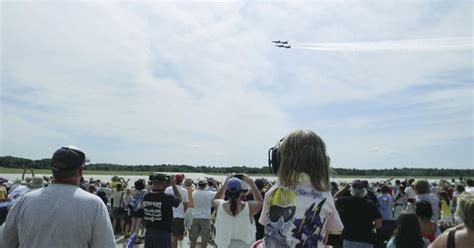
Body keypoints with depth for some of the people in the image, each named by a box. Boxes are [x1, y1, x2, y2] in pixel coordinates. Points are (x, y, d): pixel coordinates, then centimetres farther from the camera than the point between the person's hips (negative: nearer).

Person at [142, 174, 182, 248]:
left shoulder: (146, 197, -6)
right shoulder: (167, 198, -20)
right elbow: (178, 198, 0)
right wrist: (173, 185, 9)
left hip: (149, 233, 5)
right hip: (163, 234, -5)